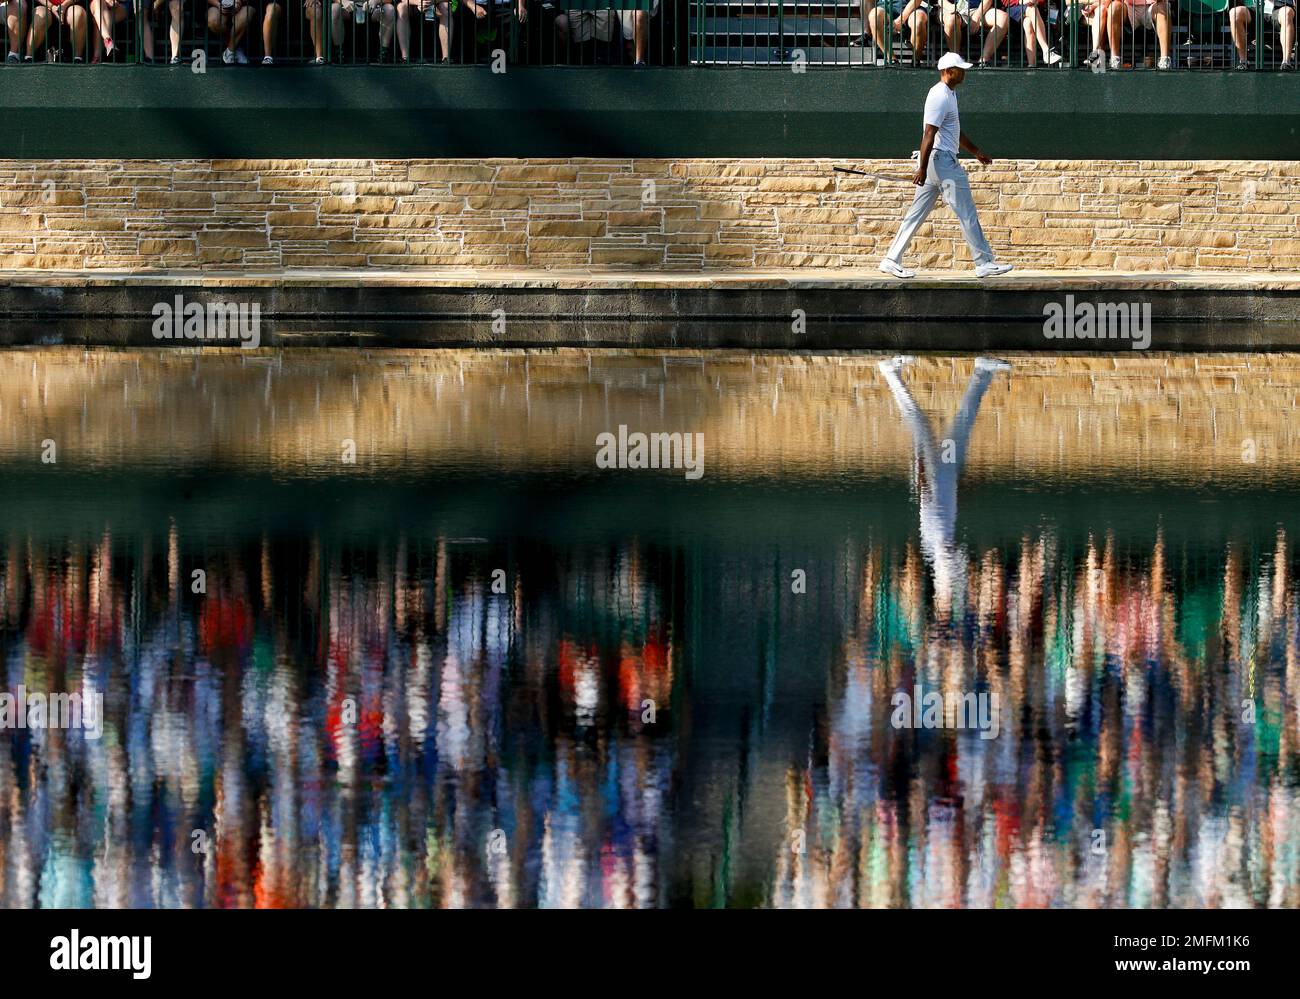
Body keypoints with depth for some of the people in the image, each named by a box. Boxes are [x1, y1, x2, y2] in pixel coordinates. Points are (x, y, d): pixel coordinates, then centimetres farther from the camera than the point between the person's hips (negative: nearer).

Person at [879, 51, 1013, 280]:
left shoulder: (948, 94, 17)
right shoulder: (940, 96, -16)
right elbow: (929, 134, -21)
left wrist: (975, 151, 30)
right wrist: (922, 169, -24)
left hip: (942, 161, 11)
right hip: (942, 160, -11)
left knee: (917, 214, 10)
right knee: (967, 213, -6)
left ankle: (892, 261, 10)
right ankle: (984, 263, -3)